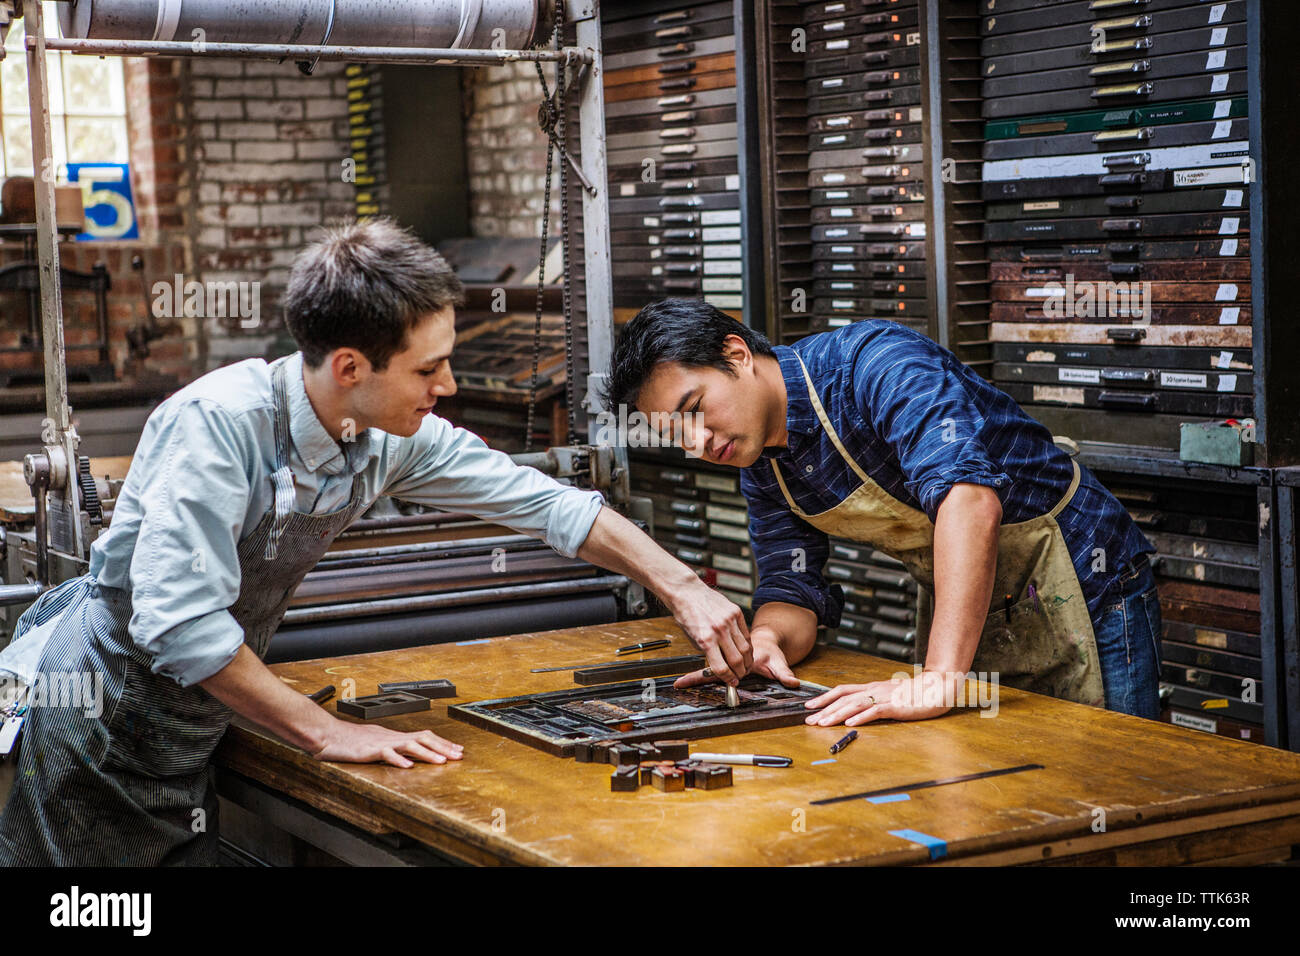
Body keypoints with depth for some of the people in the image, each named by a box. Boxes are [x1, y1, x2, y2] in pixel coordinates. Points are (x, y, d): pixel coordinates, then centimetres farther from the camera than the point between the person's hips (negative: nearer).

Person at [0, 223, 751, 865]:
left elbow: (546, 504, 5)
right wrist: (327, 732, -25)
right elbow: (178, 620, -31)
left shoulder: (395, 438, -5)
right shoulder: (218, 422, -26)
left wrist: (684, 588, 0)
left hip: (185, 754, 6)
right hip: (88, 737, -6)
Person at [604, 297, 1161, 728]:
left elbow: (969, 494, -41)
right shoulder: (762, 465, 1)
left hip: (1084, 602, -7)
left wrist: (941, 678, -50)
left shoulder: (875, 364, -26)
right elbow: (790, 591, 4)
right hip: (975, 623, 7)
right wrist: (765, 640, -23)